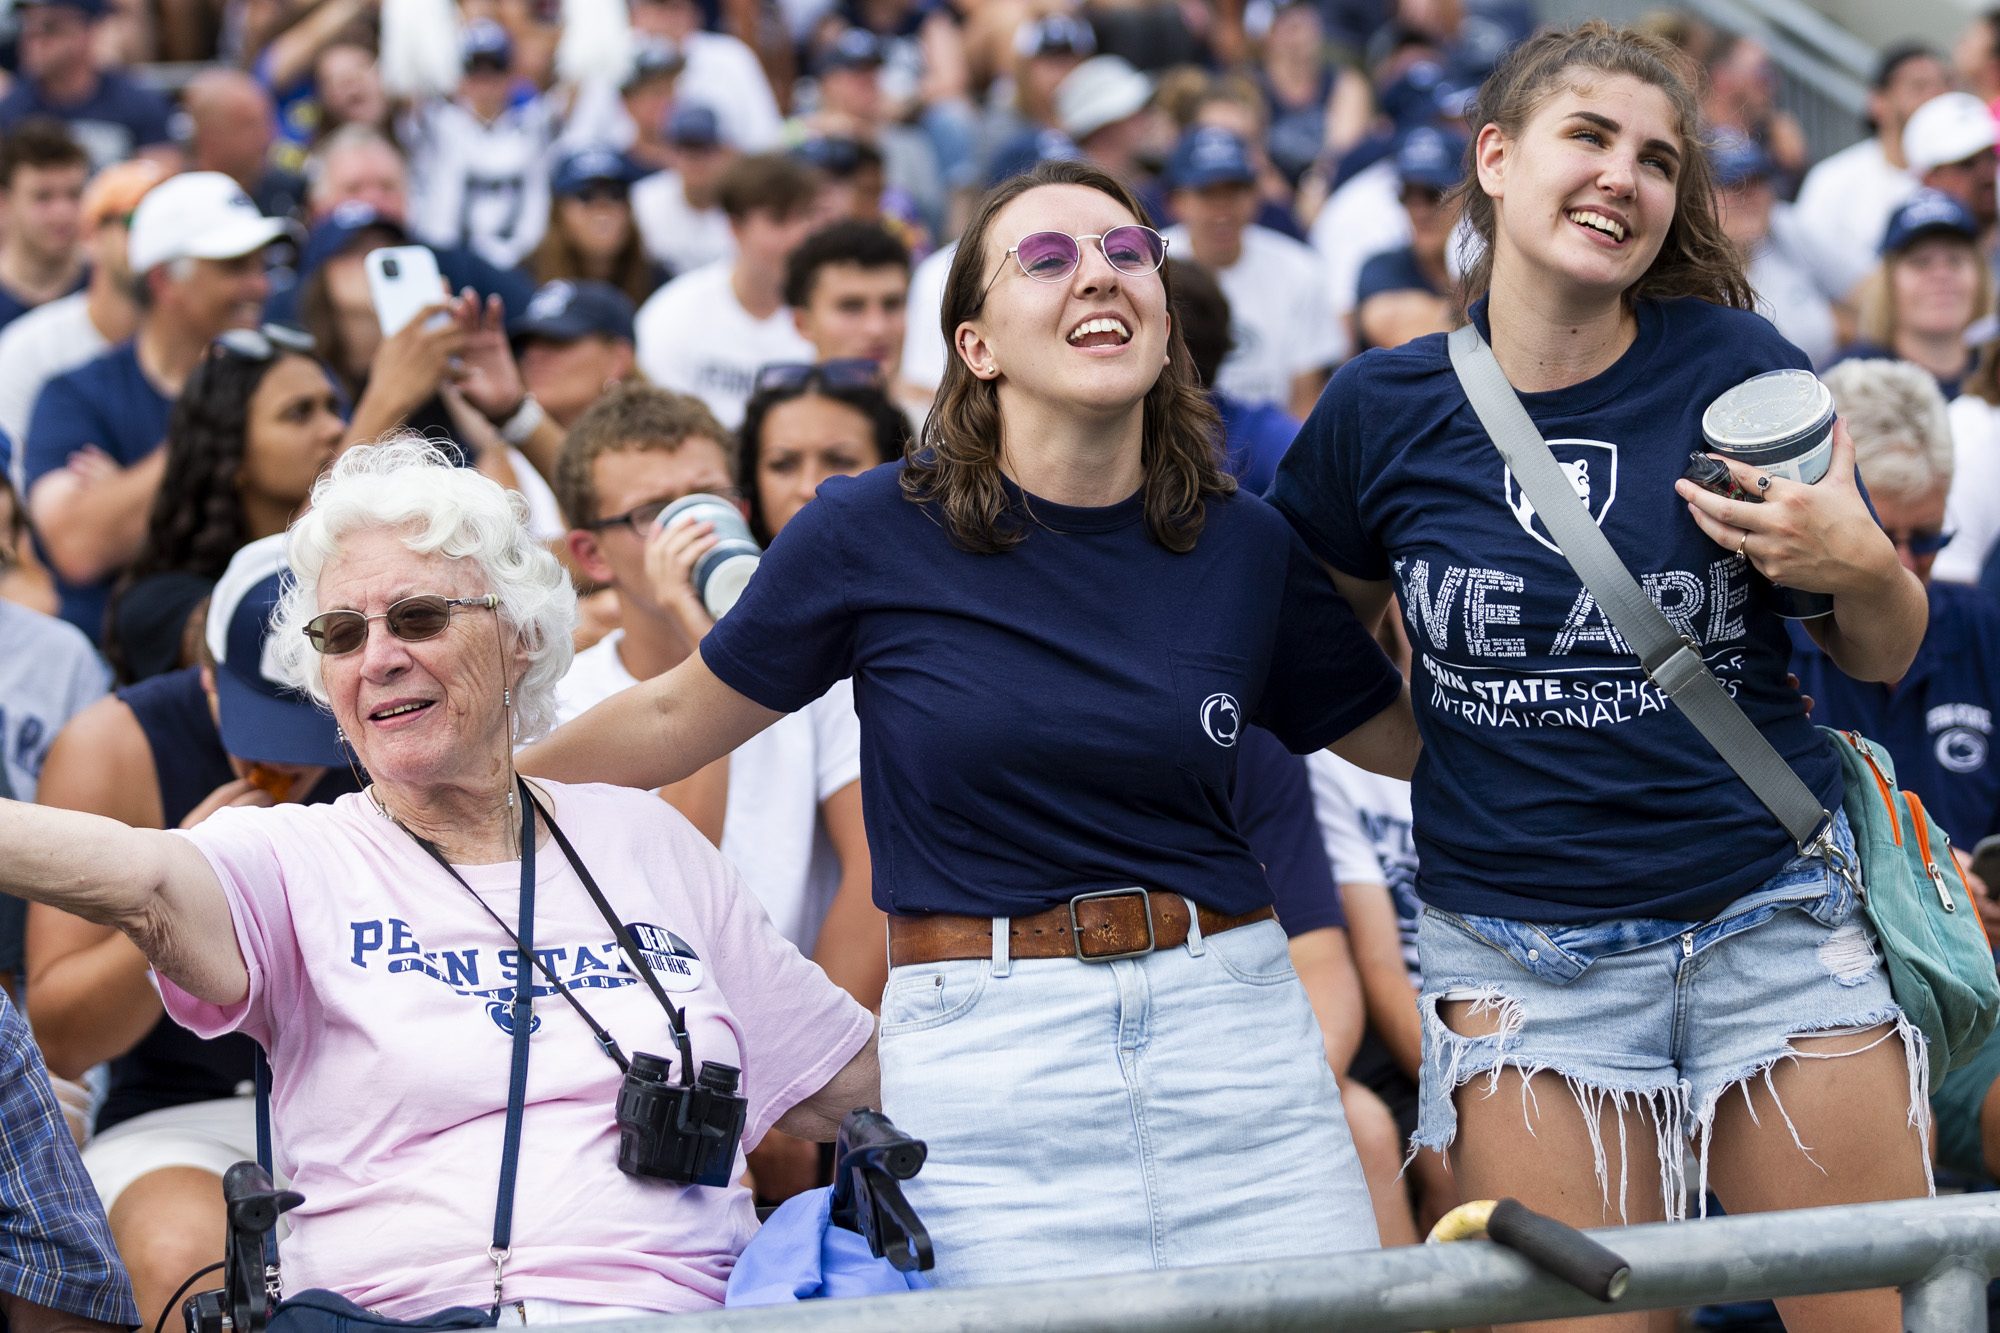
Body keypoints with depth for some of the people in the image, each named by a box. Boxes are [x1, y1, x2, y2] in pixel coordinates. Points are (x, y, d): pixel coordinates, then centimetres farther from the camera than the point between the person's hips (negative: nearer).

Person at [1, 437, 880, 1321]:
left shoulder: (643, 840, 20)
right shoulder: (299, 862, 9)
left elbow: (849, 1084, 20)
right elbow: (140, 880, -16)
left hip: (679, 1309, 2)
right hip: (393, 1317, -1)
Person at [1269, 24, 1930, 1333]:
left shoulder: (1738, 366, -2)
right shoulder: (1383, 412, -1)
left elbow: (1883, 656, 8)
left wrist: (1860, 567, -12)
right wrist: (1485, 745, 5)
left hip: (1775, 918, 0)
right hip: (1521, 962, 0)